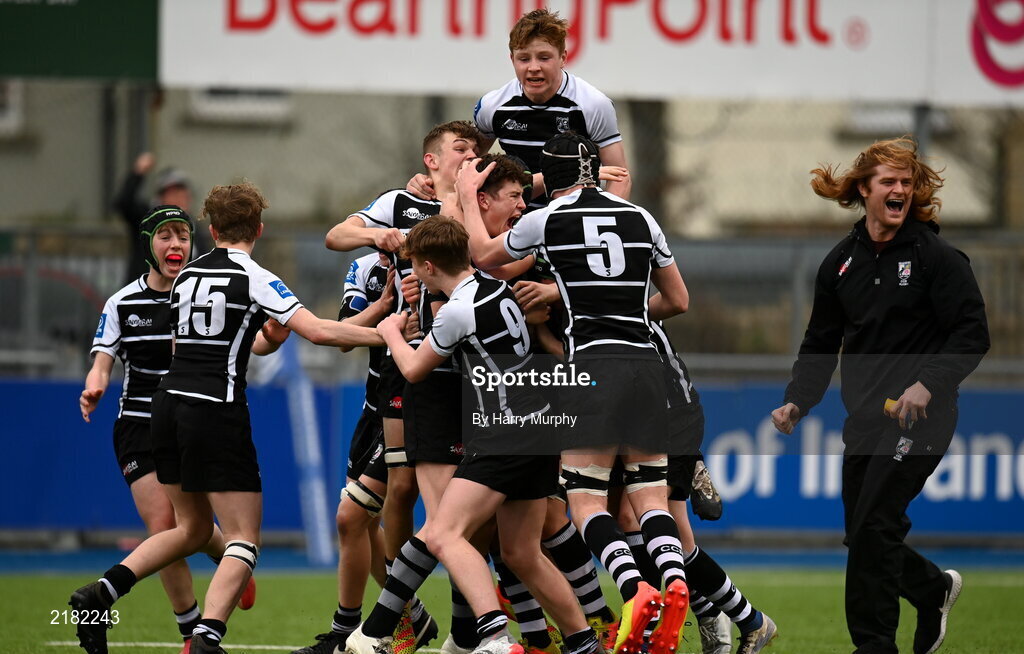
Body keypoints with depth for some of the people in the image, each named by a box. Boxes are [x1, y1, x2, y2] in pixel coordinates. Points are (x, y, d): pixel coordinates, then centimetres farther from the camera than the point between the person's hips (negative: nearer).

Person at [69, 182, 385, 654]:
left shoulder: (186, 276, 13)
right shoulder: (254, 280, -6)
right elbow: (318, 331, -15)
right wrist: (382, 335, -5)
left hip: (168, 404, 7)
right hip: (217, 414, -7)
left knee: (192, 528, 22)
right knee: (243, 540, -2)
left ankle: (101, 593, 7)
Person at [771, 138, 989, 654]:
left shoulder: (937, 258, -8)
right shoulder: (841, 262, 9)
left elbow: (973, 335, -10)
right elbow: (821, 342, 14)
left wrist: (929, 384, -24)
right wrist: (797, 402, -1)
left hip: (918, 417, -6)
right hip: (864, 419, 6)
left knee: (874, 527, -13)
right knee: (862, 533, 11)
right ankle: (934, 589, 38)